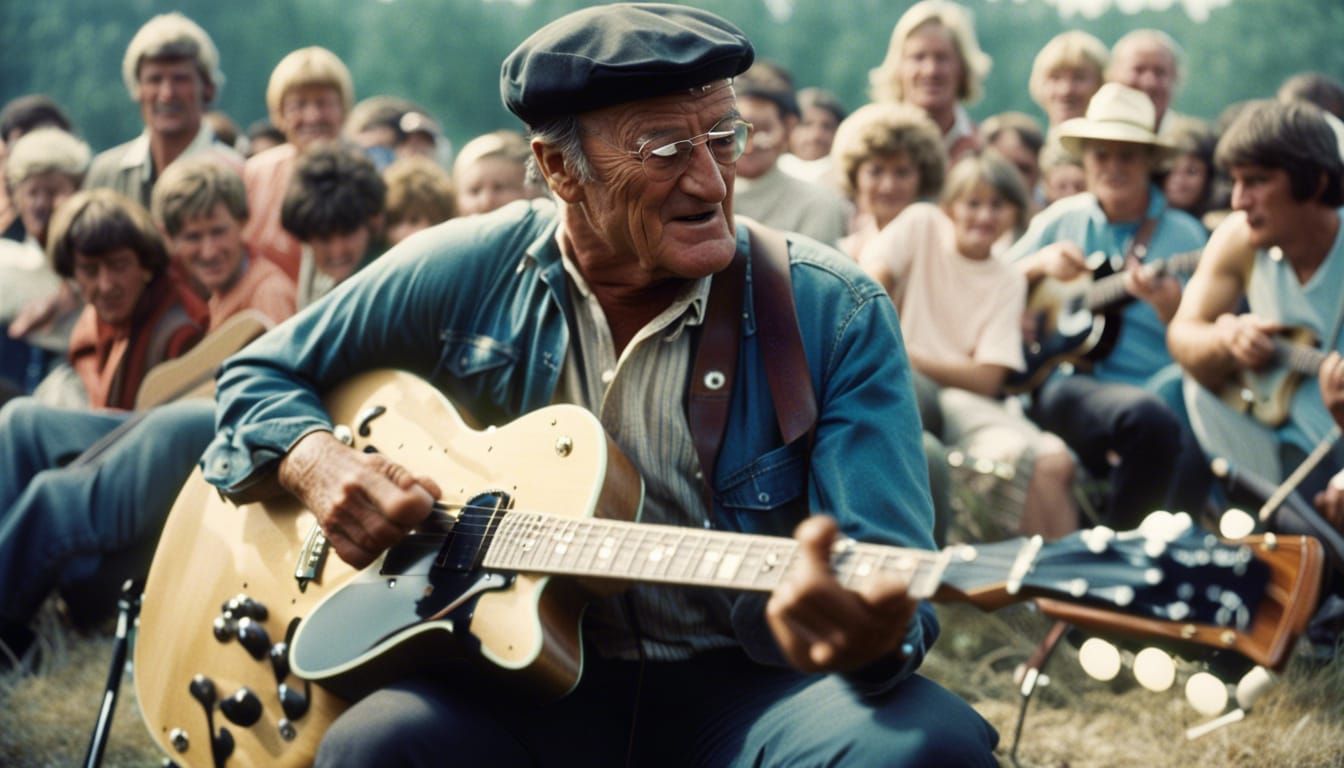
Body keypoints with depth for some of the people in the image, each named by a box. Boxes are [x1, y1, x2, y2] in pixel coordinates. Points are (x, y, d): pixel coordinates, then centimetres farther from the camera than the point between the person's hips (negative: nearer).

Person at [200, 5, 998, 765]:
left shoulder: (835, 314, -7)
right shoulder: (462, 276, -1)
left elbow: (894, 583, -15)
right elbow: (263, 375, 14)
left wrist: (864, 634, -41)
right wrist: (321, 465, -9)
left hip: (742, 689, -1)